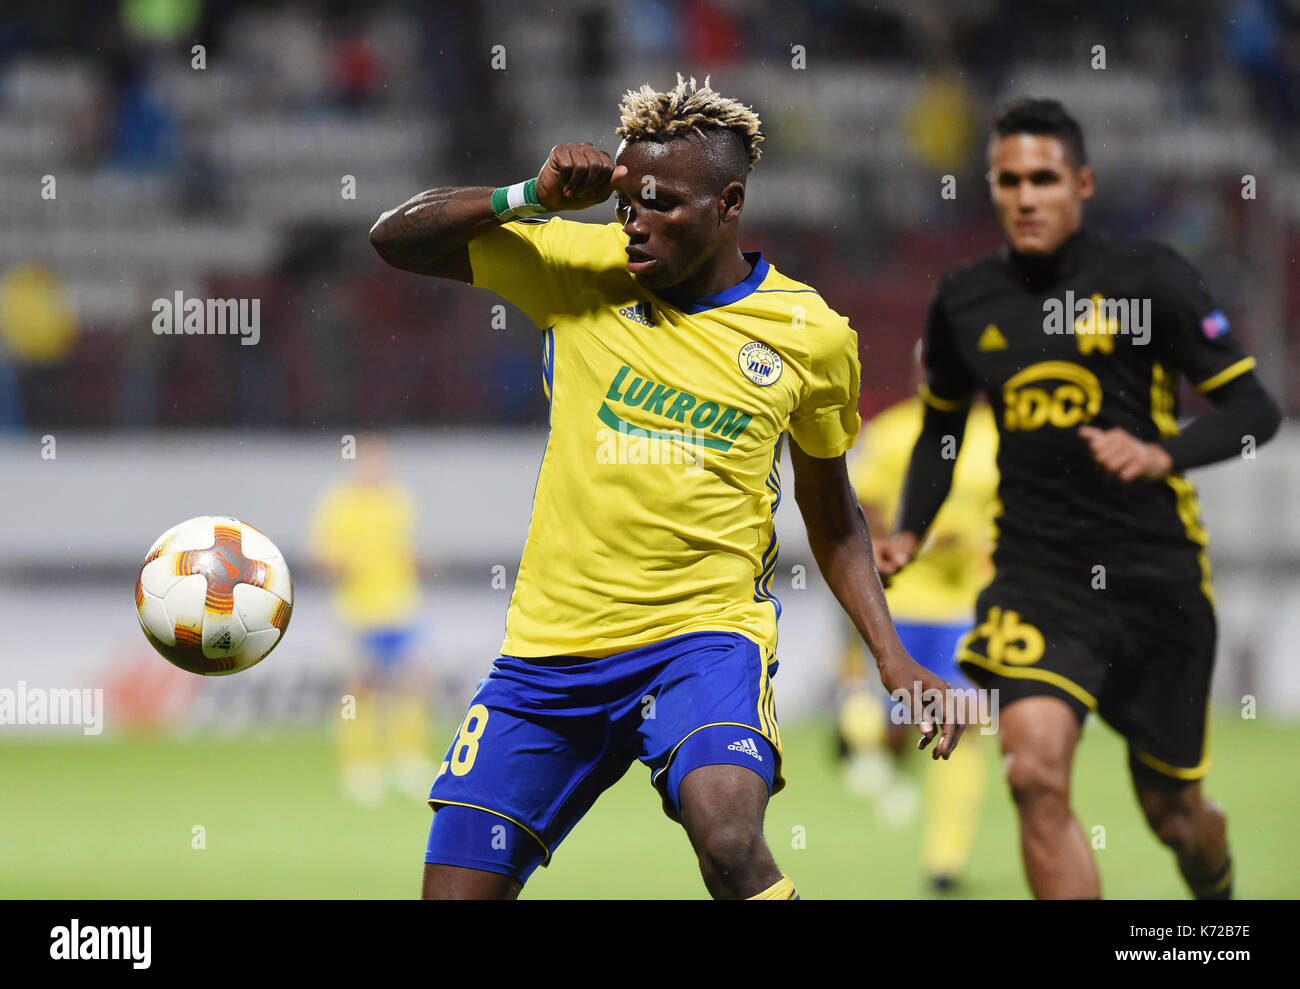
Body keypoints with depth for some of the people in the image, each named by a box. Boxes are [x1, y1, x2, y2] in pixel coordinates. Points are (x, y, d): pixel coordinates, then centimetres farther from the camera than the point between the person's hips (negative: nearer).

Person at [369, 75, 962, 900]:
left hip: (706, 636, -3)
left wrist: (892, 657, 4)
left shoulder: (810, 336, 1)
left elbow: (833, 520, 14)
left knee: (729, 838, -33)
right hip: (552, 646, 3)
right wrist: (532, 197, -11)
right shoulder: (579, 268, 2)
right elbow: (397, 239, 4)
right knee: (457, 886, -1)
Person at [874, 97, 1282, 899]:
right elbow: (940, 428, 22)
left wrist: (1163, 455, -23)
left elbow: (1253, 406, -5)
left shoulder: (1146, 277, -5)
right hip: (1038, 578, 1)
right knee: (1036, 772, -24)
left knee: (1172, 811, 11)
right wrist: (909, 533, 6)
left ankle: (1218, 882, 47)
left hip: (1157, 571, -1)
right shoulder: (964, 303, 5)